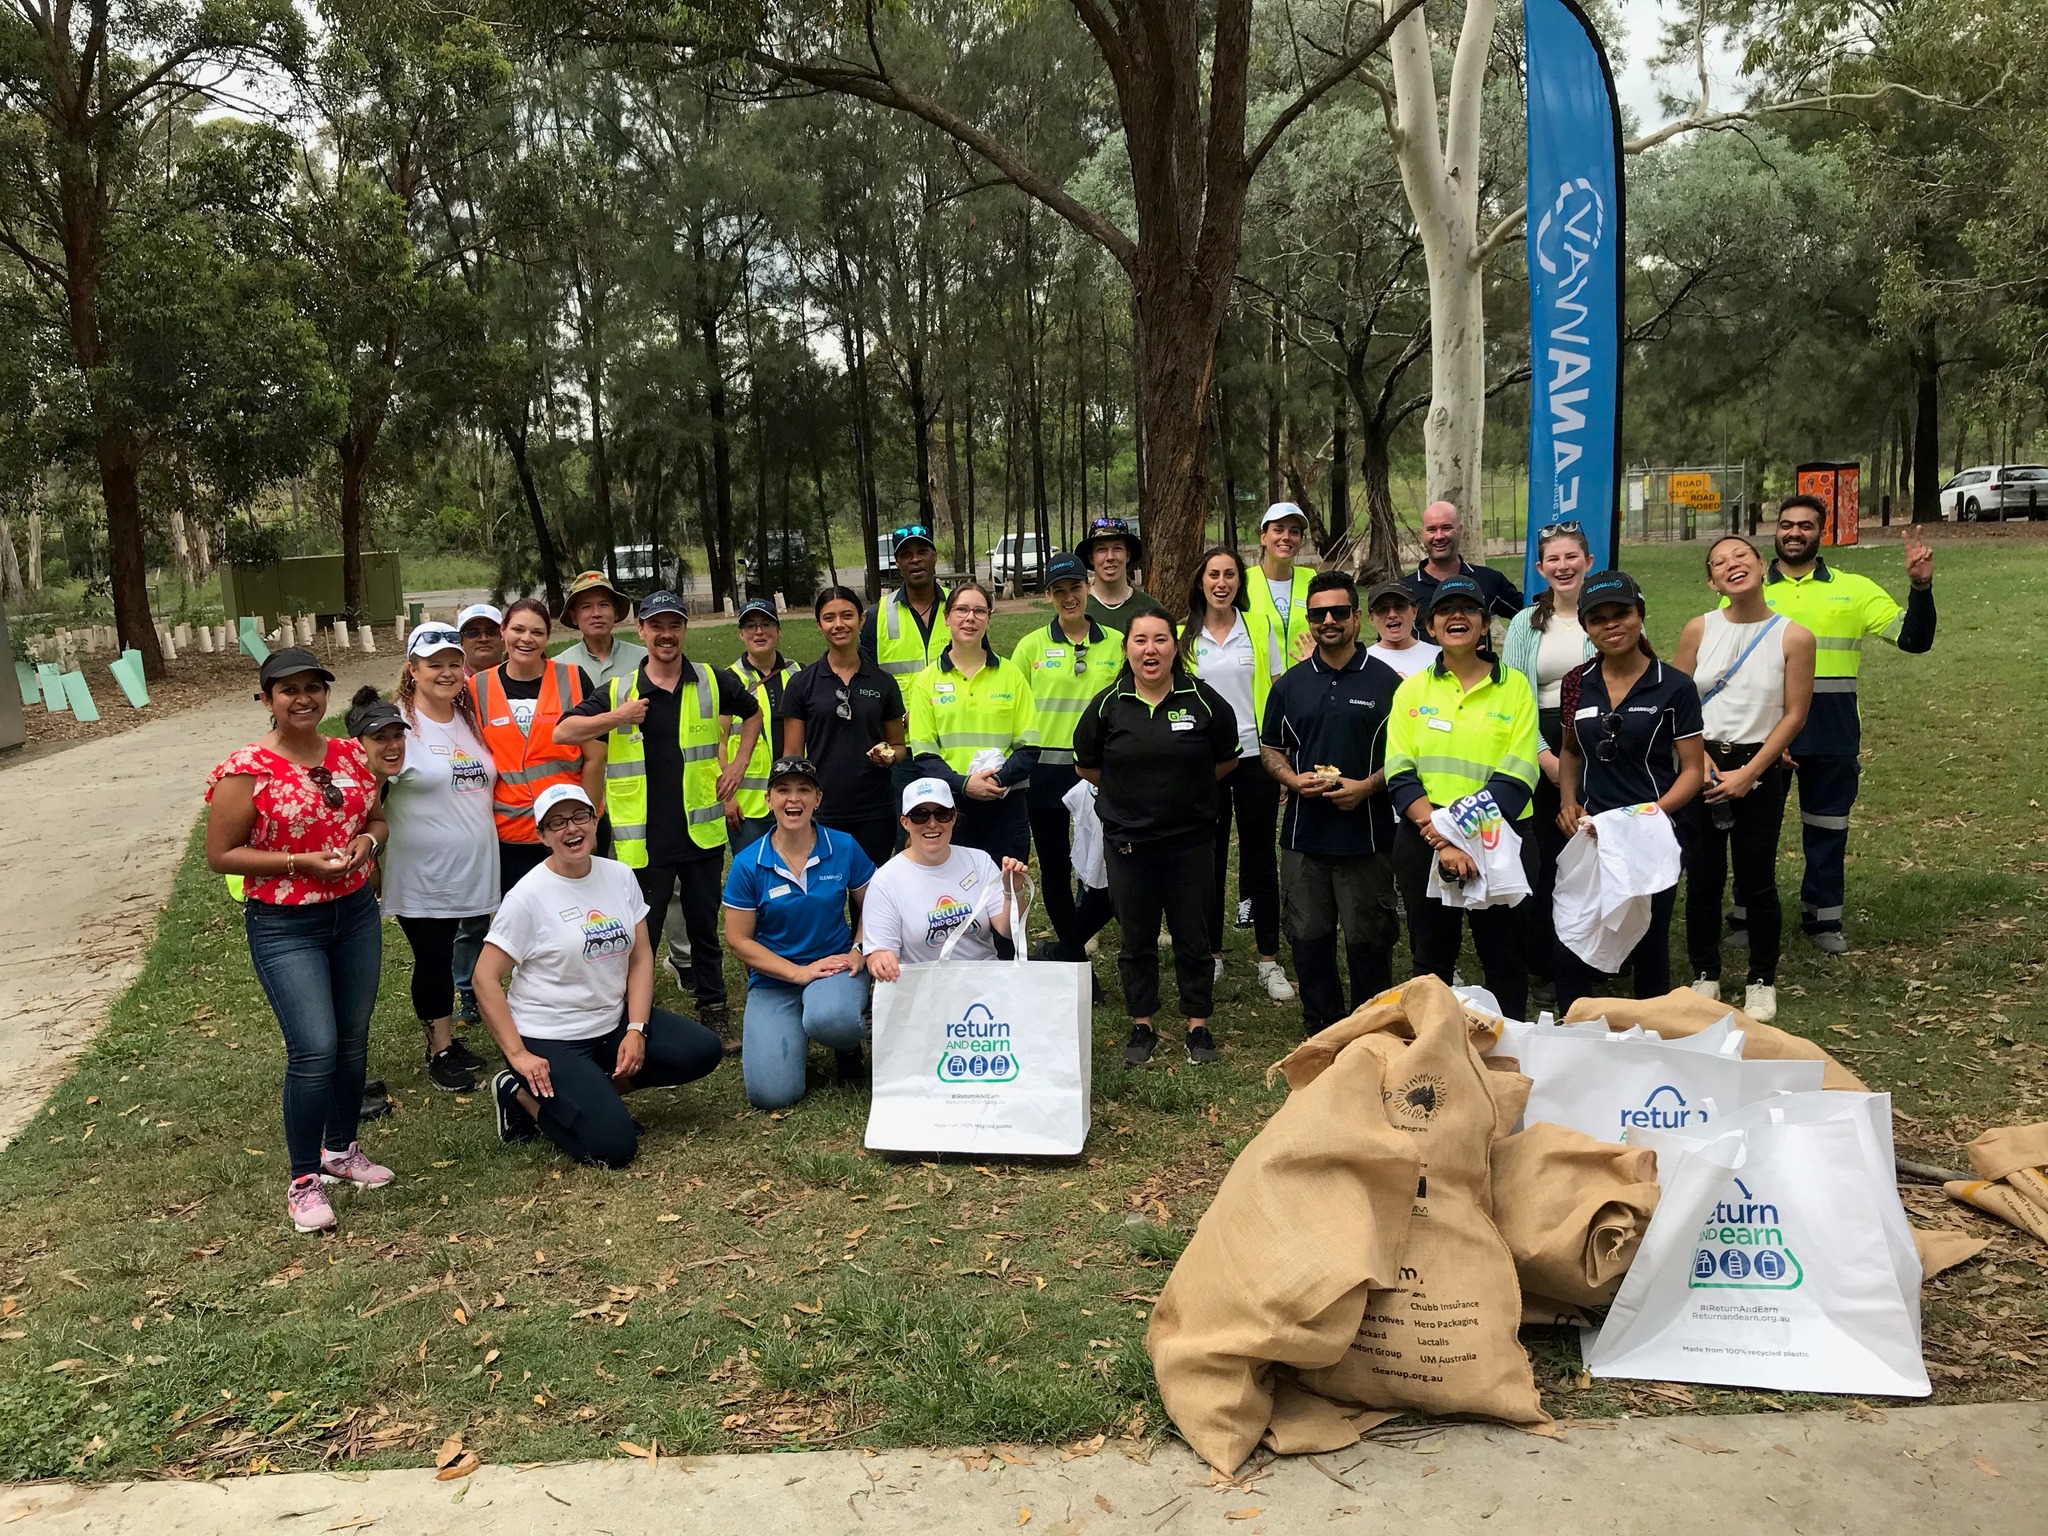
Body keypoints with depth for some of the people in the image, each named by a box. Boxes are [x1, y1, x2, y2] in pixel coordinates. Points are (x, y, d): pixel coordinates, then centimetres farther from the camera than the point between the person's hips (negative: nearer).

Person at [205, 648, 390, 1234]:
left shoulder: (350, 754, 3)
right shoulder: (247, 769, -13)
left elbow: (377, 818, 16)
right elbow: (220, 856, -10)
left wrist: (367, 841, -8)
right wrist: (300, 862, -20)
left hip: (356, 913, 6)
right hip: (285, 926, -5)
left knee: (353, 1038, 13)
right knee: (315, 1048, -12)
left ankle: (341, 1149, 32)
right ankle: (303, 1180, 5)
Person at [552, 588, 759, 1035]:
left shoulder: (713, 682, 4)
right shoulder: (619, 692, 0)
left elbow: (752, 713, 22)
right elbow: (562, 733, -4)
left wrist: (737, 763, 11)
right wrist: (615, 719, -16)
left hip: (702, 828, 2)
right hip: (643, 836, -1)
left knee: (704, 924, 13)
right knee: (641, 933, 4)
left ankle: (713, 1009, 25)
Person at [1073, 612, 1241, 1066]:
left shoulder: (1203, 700, -5)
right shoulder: (1107, 705, -3)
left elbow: (1227, 760, 8)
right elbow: (1086, 766, 8)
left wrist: (1186, 786, 7)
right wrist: (1132, 791, 8)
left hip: (1191, 840, -1)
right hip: (1127, 842, 1)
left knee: (1192, 937, 8)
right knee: (1137, 939, 11)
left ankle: (1198, 1025, 23)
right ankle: (1142, 1027, 25)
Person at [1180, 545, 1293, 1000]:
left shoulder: (1260, 626, 3)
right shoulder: (1185, 636, 4)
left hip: (1254, 755, -1)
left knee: (1259, 856, 5)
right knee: (1209, 859, 7)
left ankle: (1270, 961, 14)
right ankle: (1211, 954, 20)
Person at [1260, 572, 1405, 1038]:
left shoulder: (1386, 681, -1)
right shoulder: (1291, 683, 8)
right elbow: (1270, 749, 14)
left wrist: (1367, 786, -15)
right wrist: (1294, 779, -6)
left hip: (1366, 835, -3)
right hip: (1304, 832, 3)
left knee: (1368, 938, 4)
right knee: (1308, 936, 9)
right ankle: (1320, 1030, 24)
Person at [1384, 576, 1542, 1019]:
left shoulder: (1514, 685, 1)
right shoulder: (1412, 689, 6)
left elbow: (1515, 778, -7)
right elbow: (1400, 774, -3)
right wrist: (1440, 839, -17)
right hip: (1422, 842, 2)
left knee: (1504, 960, 7)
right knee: (1430, 959, 13)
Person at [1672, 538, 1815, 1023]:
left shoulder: (1794, 636, -6)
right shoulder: (1700, 629, 0)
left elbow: (1794, 714, -5)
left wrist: (1748, 773, -10)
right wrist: (1701, 762, -9)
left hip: (1759, 770, -2)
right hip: (1701, 766, 2)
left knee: (1756, 882, 3)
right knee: (1703, 878, 7)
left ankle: (1762, 983, 21)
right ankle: (1705, 976, 22)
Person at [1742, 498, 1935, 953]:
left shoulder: (1854, 589, 6)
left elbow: (1914, 639, 1)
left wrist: (1920, 586, -13)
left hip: (1832, 731, 1)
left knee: (1828, 828, 9)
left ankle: (1822, 918, 23)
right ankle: (1748, 917, 20)